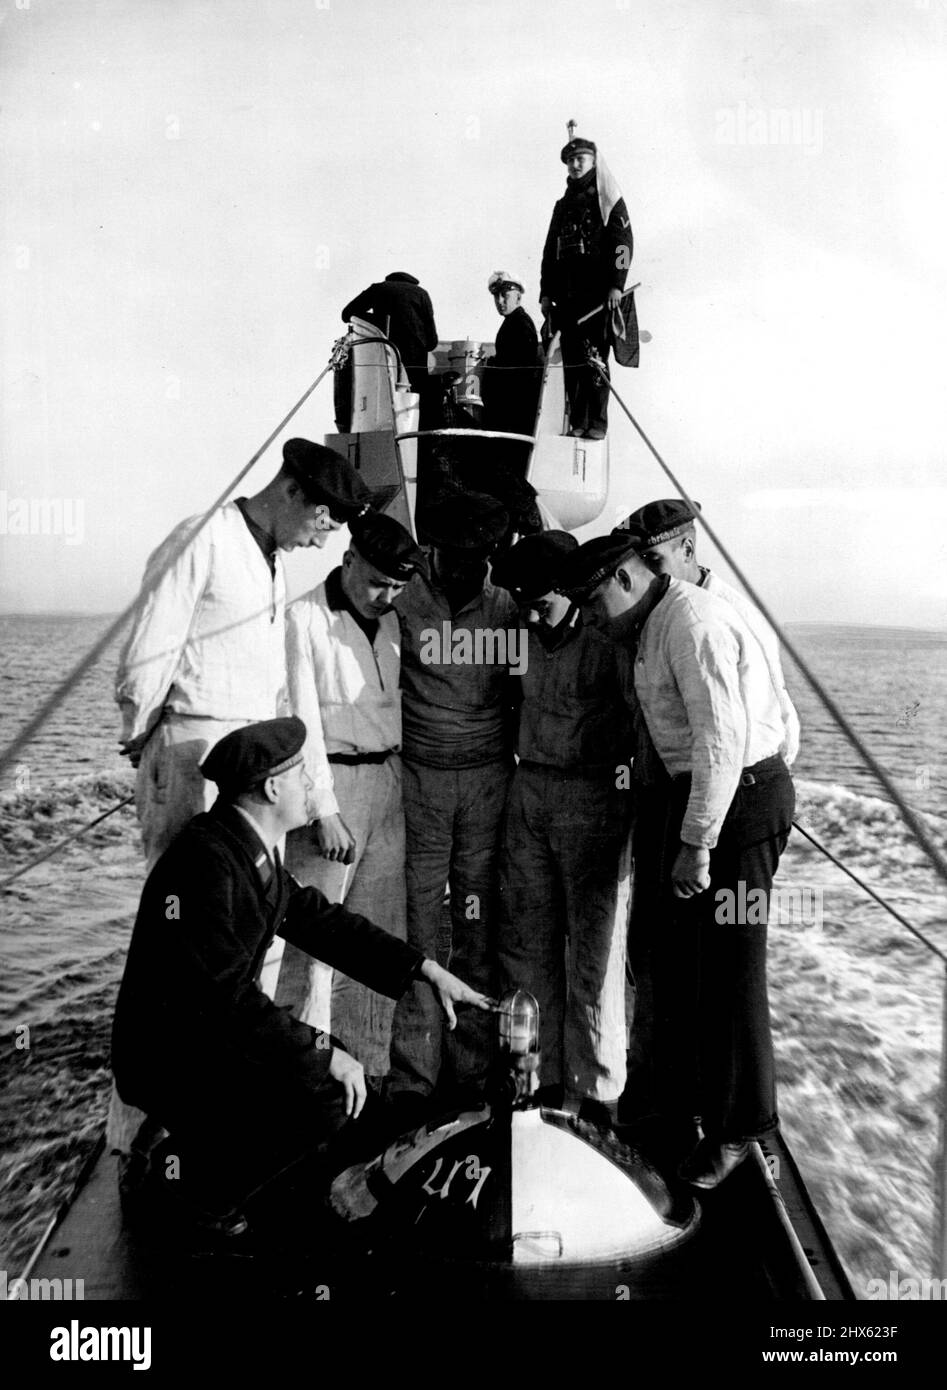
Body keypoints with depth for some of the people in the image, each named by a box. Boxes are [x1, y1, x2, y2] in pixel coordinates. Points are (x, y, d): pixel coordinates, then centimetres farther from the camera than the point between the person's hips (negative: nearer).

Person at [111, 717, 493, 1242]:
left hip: (212, 1035, 10)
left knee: (347, 1072, 9)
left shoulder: (253, 849, 5)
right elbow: (225, 995, -29)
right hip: (167, 1058, -10)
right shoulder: (205, 859, -26)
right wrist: (322, 1051, -23)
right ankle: (187, 1181, -2)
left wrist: (427, 970, 6)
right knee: (328, 1102, -22)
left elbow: (318, 918, 11)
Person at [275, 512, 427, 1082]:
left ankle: (369, 1071, 21)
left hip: (389, 782, 6)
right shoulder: (304, 619, -7)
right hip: (330, 783, -6)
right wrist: (325, 811, -16)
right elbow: (303, 721, -11)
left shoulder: (392, 621, 13)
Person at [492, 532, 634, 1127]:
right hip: (527, 789, 7)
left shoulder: (610, 639, -14)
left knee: (593, 952, 1)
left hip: (594, 799, -6)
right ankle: (542, 1077, 25)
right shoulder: (525, 632, 5)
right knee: (526, 943, 11)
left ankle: (596, 1095, 15)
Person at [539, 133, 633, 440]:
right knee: (571, 360, 2)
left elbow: (623, 242, -4)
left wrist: (616, 285, -15)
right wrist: (546, 292, 14)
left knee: (595, 357, -9)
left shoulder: (607, 199, 5)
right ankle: (576, 422, 6)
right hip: (567, 294, 6)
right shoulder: (562, 206, 23)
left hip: (598, 291, -6)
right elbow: (549, 251, 23)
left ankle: (597, 423, -9)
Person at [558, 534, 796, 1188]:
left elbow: (722, 737, -25)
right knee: (674, 955, 18)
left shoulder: (694, 622, -18)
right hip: (696, 790, 10)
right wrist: (660, 830, 23)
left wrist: (697, 843, -24)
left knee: (729, 970, 1)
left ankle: (737, 1128, 19)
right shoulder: (653, 626, 14)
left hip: (742, 794, -10)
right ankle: (679, 1099, 35)